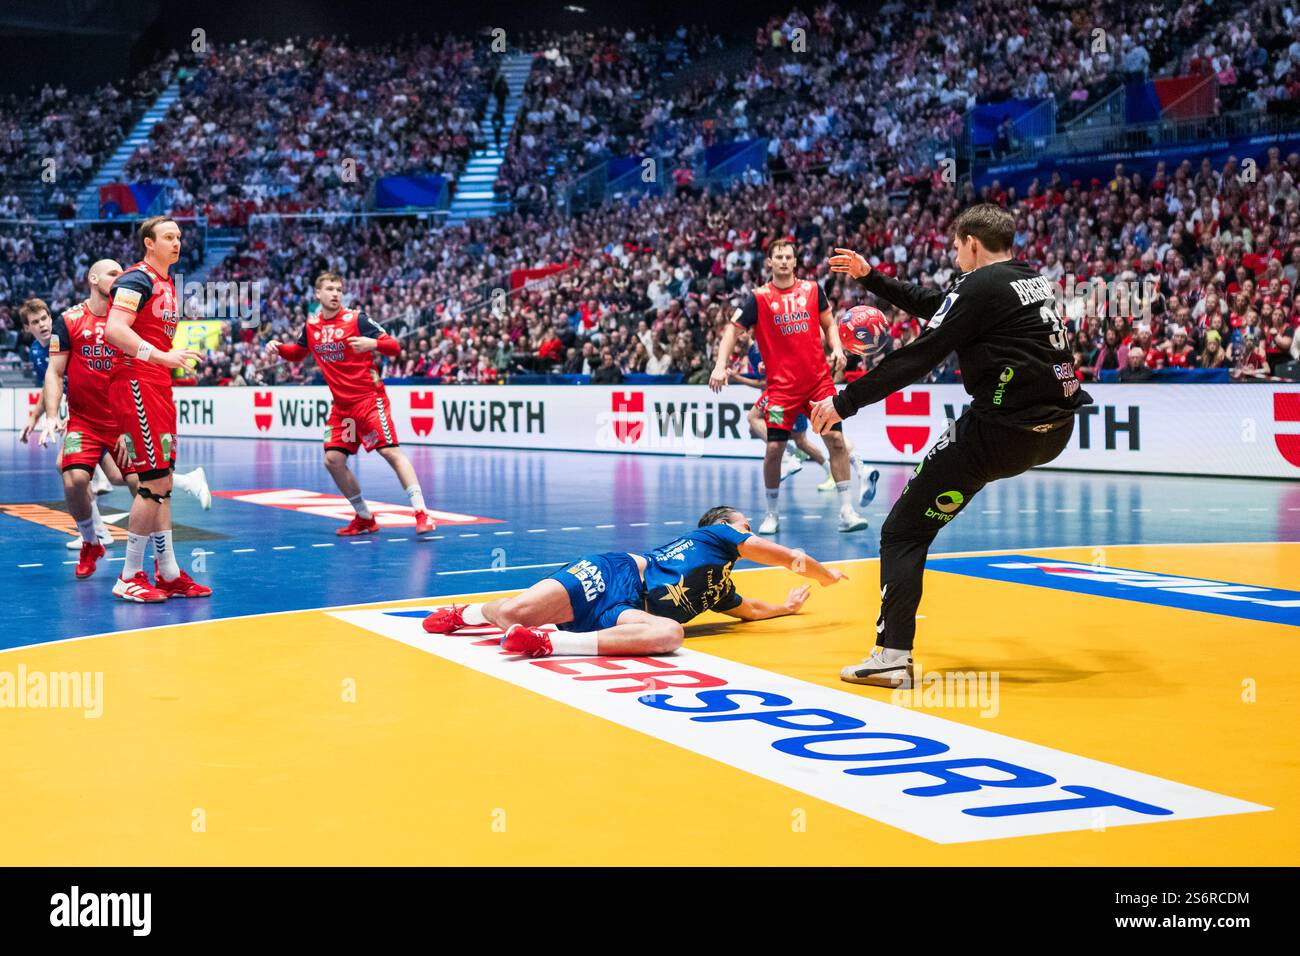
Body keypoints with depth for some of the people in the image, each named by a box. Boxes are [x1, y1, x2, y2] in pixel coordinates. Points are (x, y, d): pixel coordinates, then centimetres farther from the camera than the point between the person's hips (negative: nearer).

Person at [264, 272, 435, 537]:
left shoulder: (356, 319, -9)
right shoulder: (311, 326, 7)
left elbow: (395, 347, -11)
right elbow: (298, 353, 25)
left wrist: (373, 343, -30)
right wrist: (278, 347, 6)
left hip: (368, 397, -6)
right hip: (341, 404, 6)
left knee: (391, 451, -15)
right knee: (333, 460, 0)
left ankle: (421, 512, -17)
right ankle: (365, 519, 12)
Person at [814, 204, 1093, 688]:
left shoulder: (981, 286, -9)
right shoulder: (1036, 280, 17)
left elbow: (918, 357, -14)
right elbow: (932, 304, 28)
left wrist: (845, 402, -9)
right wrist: (871, 277, 33)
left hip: (1004, 432, -8)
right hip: (1057, 429, 9)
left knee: (902, 533, -4)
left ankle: (892, 657, -11)